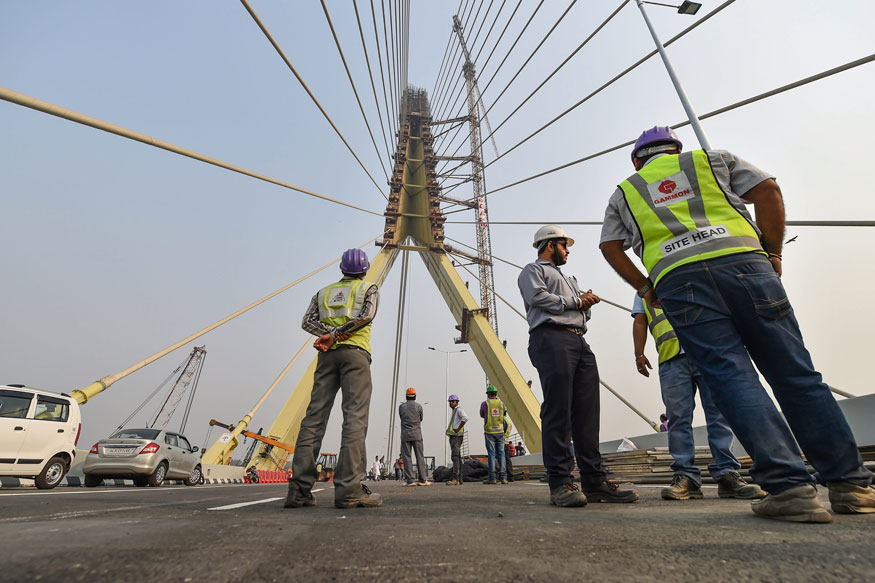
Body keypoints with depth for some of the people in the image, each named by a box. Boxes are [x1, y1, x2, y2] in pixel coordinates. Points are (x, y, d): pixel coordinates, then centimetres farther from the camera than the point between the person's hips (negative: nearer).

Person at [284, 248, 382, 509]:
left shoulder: (324, 292, 24)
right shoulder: (369, 288, 13)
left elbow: (308, 321, 8)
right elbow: (366, 315, -7)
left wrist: (330, 333, -3)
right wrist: (335, 335, -7)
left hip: (327, 355, 4)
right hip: (355, 353, -4)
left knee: (314, 417, 2)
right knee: (355, 418, -10)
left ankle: (299, 489, -1)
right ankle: (349, 490, -15)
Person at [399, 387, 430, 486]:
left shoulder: (401, 406, 4)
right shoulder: (418, 406, 1)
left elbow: (402, 418, 14)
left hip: (405, 435, 1)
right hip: (416, 435, -1)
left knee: (406, 457, 2)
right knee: (420, 457, 3)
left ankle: (410, 480, -3)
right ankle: (422, 480, 1)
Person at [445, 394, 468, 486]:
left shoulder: (459, 409, -7)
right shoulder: (453, 411, 22)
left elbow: (465, 418, -27)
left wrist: (458, 429, -22)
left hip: (457, 436, -10)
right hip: (453, 437, 10)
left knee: (455, 456, -15)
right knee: (457, 457, 9)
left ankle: (455, 478, -19)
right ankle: (459, 480, 11)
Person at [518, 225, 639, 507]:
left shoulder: (567, 278, 36)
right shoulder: (532, 270, 12)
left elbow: (580, 311, 30)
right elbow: (537, 297, -8)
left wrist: (586, 303, 6)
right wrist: (574, 301, 1)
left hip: (579, 341, 8)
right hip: (551, 338, -8)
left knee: (586, 412, 1)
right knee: (558, 411, -12)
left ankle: (594, 480, 5)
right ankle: (560, 483, -9)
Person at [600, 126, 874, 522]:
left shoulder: (624, 192, 24)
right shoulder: (711, 159, 27)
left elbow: (610, 246, 13)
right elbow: (767, 190, 14)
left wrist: (645, 288, 19)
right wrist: (772, 252, 17)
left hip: (677, 281, -1)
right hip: (743, 262, 2)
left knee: (731, 377, -4)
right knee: (795, 373, 6)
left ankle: (788, 486, -9)